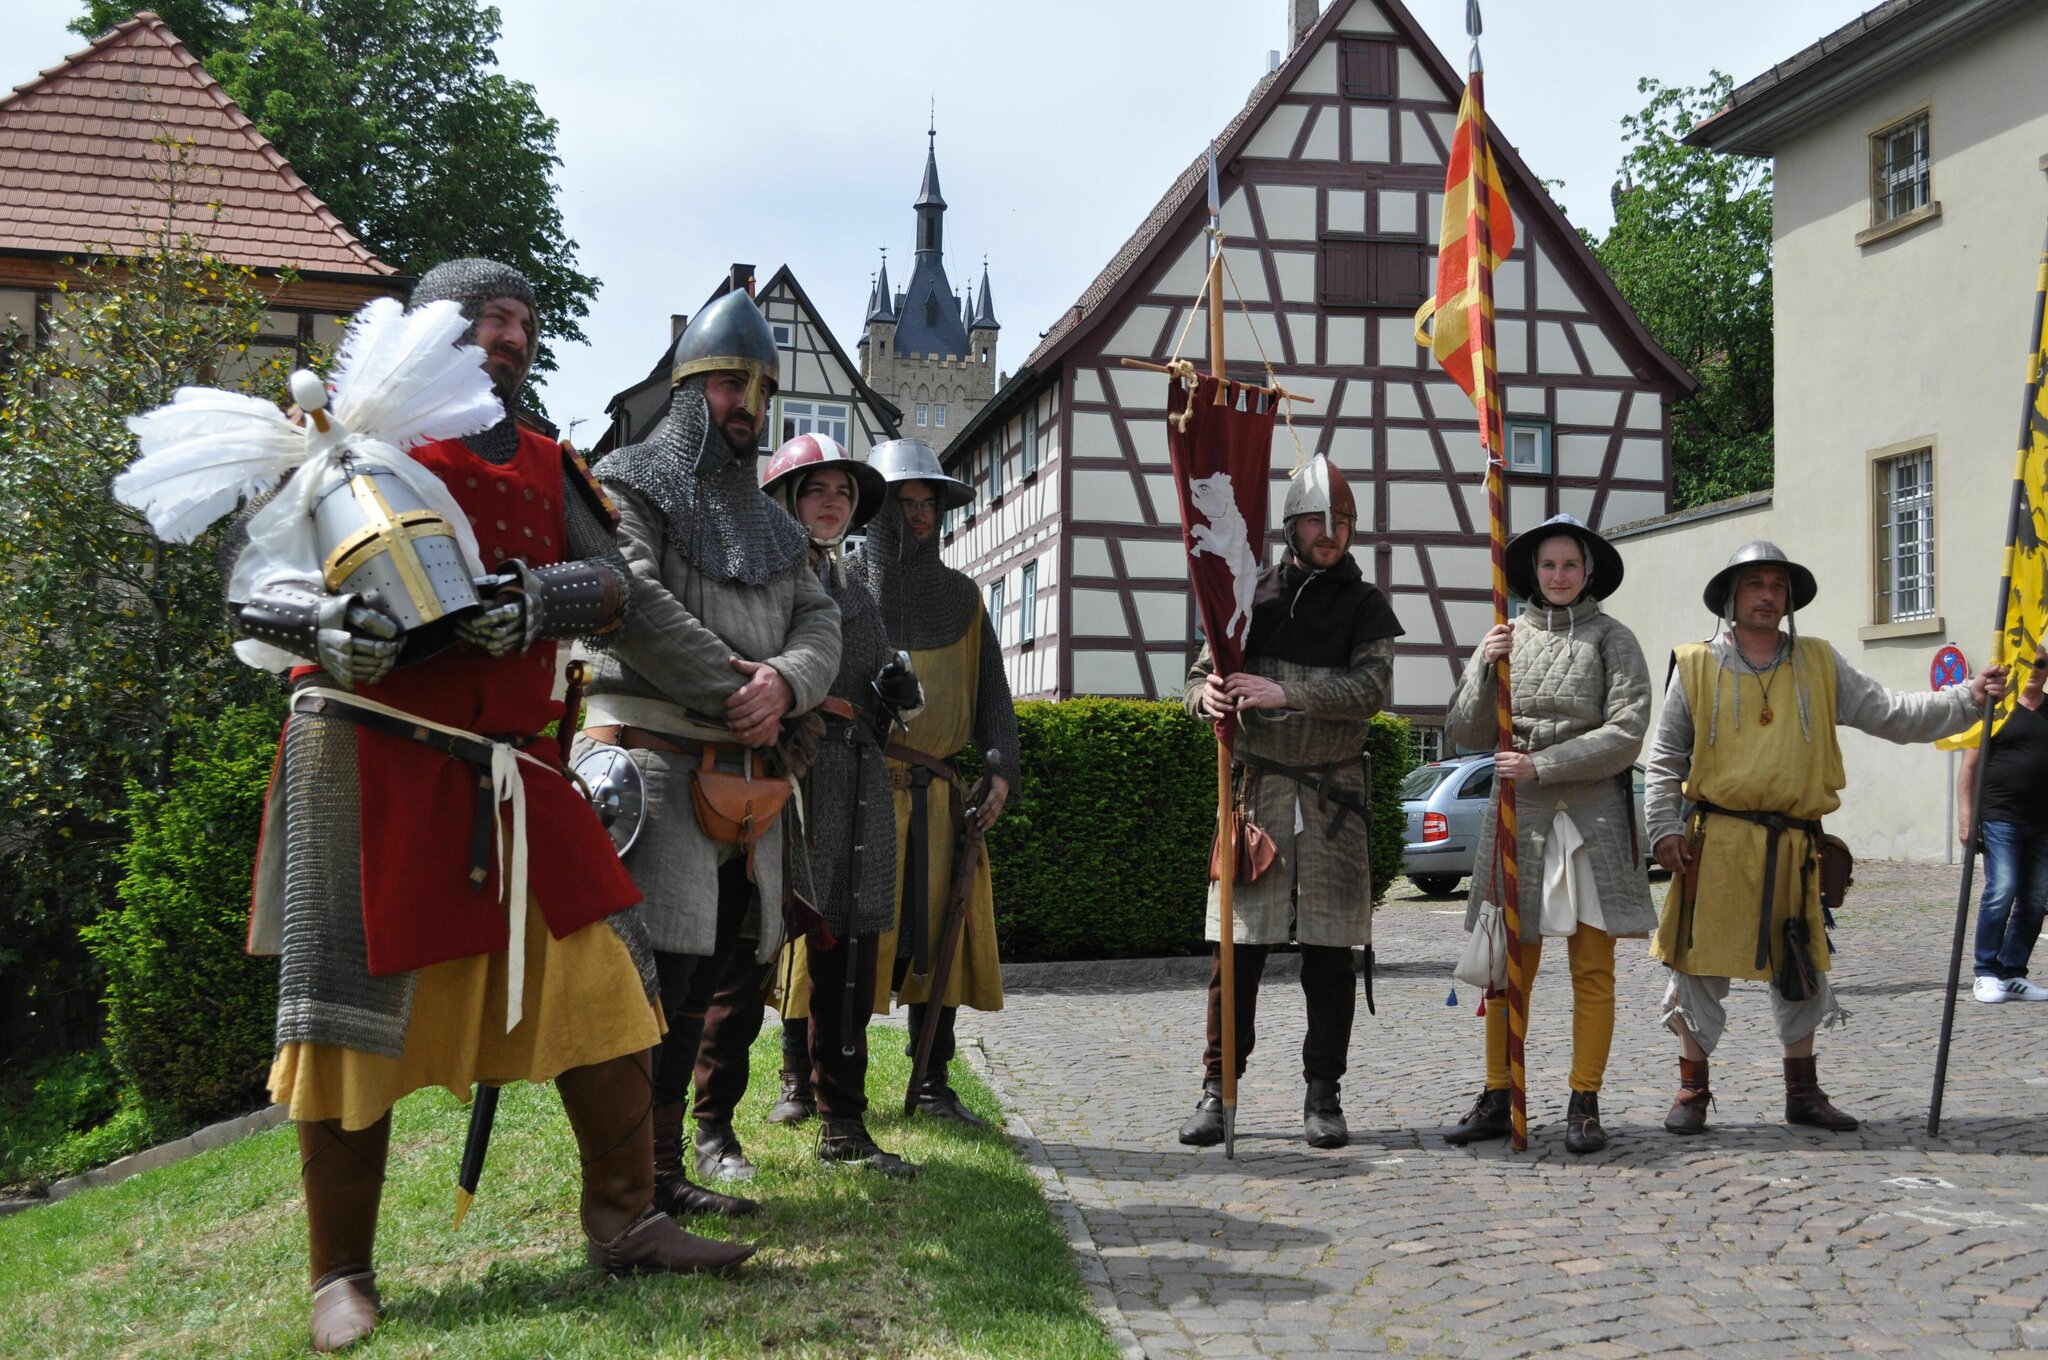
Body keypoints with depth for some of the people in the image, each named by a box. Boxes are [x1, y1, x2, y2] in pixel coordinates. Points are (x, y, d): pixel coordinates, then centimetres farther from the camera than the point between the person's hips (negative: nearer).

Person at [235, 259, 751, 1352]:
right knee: (352, 1001, -1)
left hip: (499, 762, 5)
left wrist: (538, 596, -19)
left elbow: (611, 575, 3)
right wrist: (323, 622, -22)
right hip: (366, 745, -5)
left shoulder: (544, 465, 18)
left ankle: (624, 1221, 12)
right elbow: (248, 570, -1)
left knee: (597, 969, 1)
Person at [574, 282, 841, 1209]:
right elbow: (630, 598, -13)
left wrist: (784, 680, -14)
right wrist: (734, 692, -14)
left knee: (713, 970, 9)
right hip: (654, 759, -7)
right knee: (656, 968, -14)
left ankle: (664, 1169, 17)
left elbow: (820, 624, 10)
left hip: (748, 776, 7)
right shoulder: (628, 487, 3)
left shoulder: (772, 525, 23)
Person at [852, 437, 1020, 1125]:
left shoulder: (960, 596, 16)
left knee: (940, 935, 4)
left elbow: (991, 693, 17)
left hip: (937, 796, 4)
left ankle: (933, 1083, 14)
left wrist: (1002, 769, 3)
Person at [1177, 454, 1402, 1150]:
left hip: (1335, 791, 0)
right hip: (1258, 782, 0)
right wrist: (1210, 695, -13)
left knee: (1329, 950, 3)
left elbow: (1370, 688, -10)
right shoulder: (1253, 593, 8)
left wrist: (1284, 692, -21)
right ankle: (1217, 1090, 7)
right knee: (1238, 943, -2)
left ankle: (1324, 1094, 13)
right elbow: (1201, 675, 11)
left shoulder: (1366, 605, 5)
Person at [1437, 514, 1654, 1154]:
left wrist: (1543, 764, -13)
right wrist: (1485, 666, -8)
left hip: (1593, 818, -2)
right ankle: (1496, 1100, 12)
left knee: (1593, 970, 2)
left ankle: (1584, 1105, 10)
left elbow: (1626, 732, -7)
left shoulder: (1612, 640, 2)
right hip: (1518, 814, 2)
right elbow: (1466, 733, 7)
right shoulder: (1506, 638, 10)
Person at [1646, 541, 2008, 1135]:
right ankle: (1692, 1091, 12)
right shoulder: (1696, 666, 2)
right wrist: (1665, 827, -5)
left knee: (1801, 970, 12)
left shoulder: (1819, 664, 10)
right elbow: (1664, 758, 4)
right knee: (1701, 964, -1)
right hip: (1714, 841, -3)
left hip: (1793, 845, 3)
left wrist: (1965, 698, -5)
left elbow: (1892, 714, 6)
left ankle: (1802, 1091, 25)